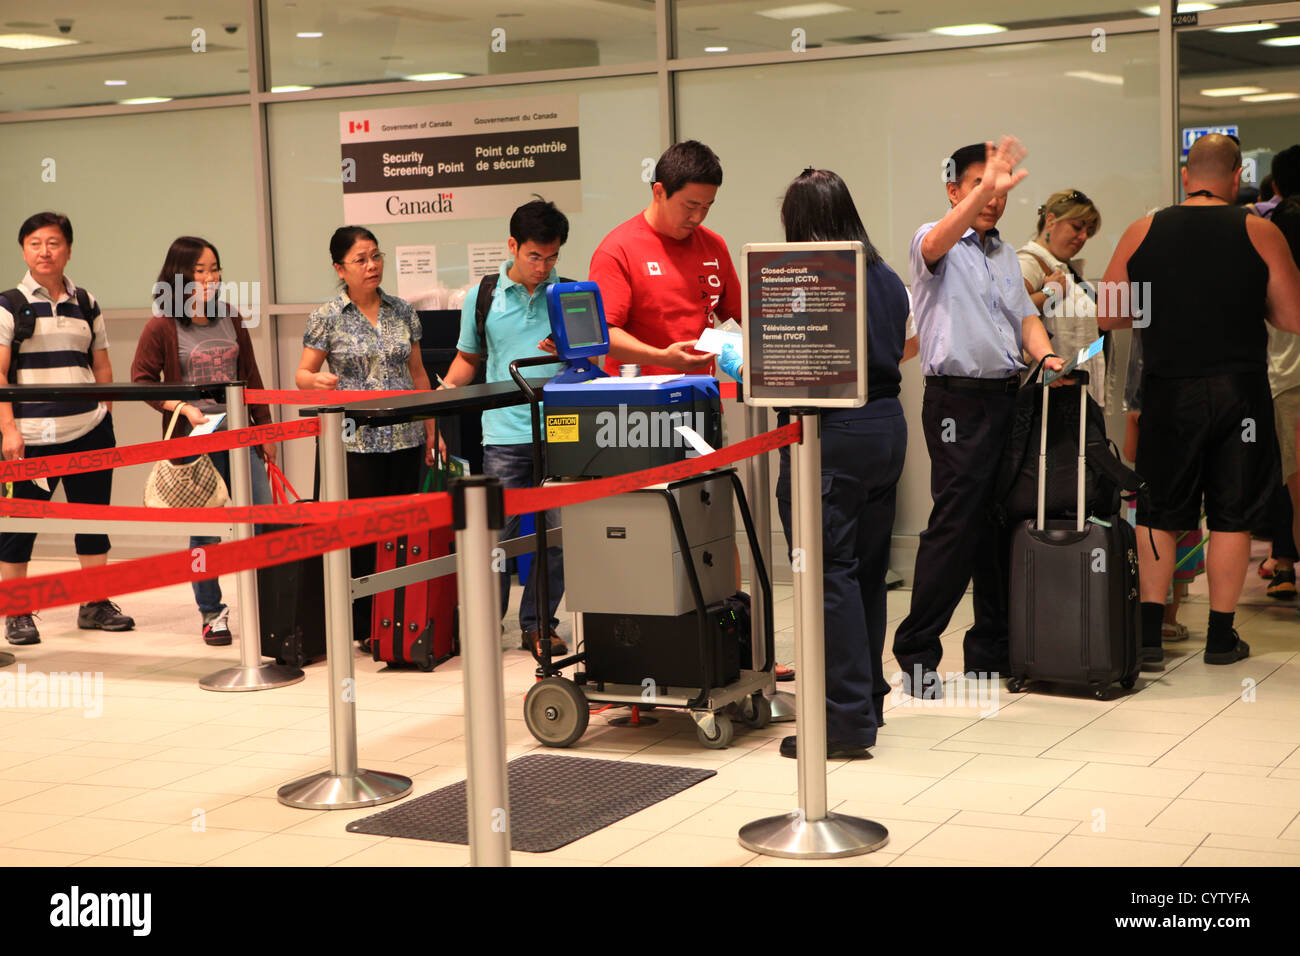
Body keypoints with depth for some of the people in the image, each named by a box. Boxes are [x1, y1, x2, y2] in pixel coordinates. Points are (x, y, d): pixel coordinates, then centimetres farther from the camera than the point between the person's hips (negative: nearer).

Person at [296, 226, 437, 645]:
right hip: (354, 441, -4)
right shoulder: (326, 318, -1)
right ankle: (364, 627, 4)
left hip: (405, 438, 4)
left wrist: (431, 427, 12)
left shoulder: (403, 312, 10)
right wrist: (318, 381, -23)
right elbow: (303, 374, 0)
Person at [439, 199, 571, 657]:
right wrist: (447, 387, 1)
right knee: (498, 532, -2)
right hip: (505, 434, 0)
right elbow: (468, 358, 18)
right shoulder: (483, 297, 8)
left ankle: (538, 624, 16)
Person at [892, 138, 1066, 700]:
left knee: (1004, 524, 8)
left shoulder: (1007, 257, 21)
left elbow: (1025, 318, 18)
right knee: (955, 526, -10)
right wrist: (984, 188, -39)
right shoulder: (935, 243, -1)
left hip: (1007, 395, 7)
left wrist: (1045, 356, -3)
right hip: (957, 399, -7)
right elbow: (937, 243, -25)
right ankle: (916, 654, -3)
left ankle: (991, 648, 17)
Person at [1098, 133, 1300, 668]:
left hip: (1168, 392, 1)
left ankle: (1150, 636, 8)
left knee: (1159, 513, 11)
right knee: (1231, 517, 9)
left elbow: (1106, 316, 4)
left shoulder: (1142, 233, 0)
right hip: (1239, 392, -1)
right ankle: (1221, 638, 14)